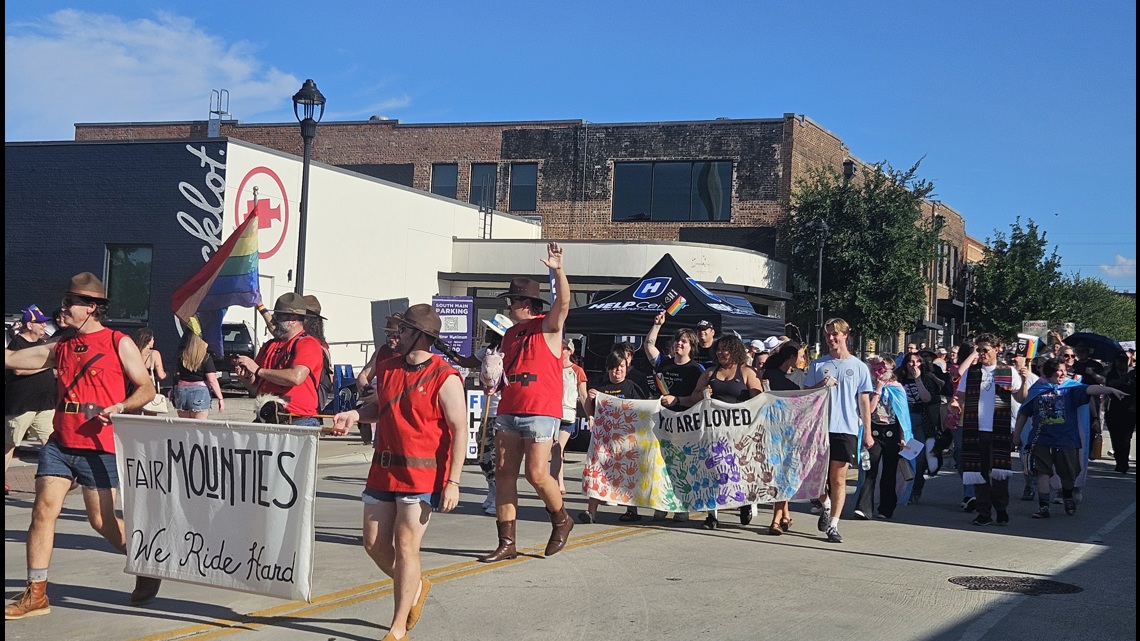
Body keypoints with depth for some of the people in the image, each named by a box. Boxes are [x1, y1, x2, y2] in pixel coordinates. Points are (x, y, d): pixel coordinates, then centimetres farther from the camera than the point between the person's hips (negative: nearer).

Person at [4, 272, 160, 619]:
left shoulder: (119, 343, 0)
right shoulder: (60, 347, 14)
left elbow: (146, 388, -1)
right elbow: (11, 359, 13)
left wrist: (121, 407, -17)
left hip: (99, 448, -5)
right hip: (60, 444, 5)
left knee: (102, 521, 0)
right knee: (44, 509, -5)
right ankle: (36, 594, 2)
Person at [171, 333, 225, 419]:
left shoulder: (182, 356, 3)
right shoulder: (206, 358, -9)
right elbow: (212, 380, -12)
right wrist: (220, 398, -9)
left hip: (181, 390, 4)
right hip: (200, 393, -4)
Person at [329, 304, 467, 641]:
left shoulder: (445, 378, -12)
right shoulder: (387, 369, 8)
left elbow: (459, 431, -13)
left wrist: (452, 482, -18)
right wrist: (355, 415, 2)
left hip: (421, 476, -7)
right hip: (383, 471, 7)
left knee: (405, 547, -4)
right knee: (374, 543, 10)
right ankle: (415, 586, 37)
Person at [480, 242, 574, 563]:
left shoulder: (548, 327, -2)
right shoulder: (510, 334, 17)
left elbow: (563, 301, -22)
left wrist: (558, 270, -36)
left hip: (541, 413, -7)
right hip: (508, 412, 7)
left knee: (537, 474, -10)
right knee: (504, 475, 3)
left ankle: (561, 520, 19)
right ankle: (507, 543, 8)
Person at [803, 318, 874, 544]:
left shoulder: (859, 367, 6)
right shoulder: (817, 365, 8)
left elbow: (864, 402, 7)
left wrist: (867, 432, 3)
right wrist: (821, 385, -10)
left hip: (846, 429, -1)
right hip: (820, 426, 1)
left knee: (838, 478, -1)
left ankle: (833, 525, 5)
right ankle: (825, 505, 30)